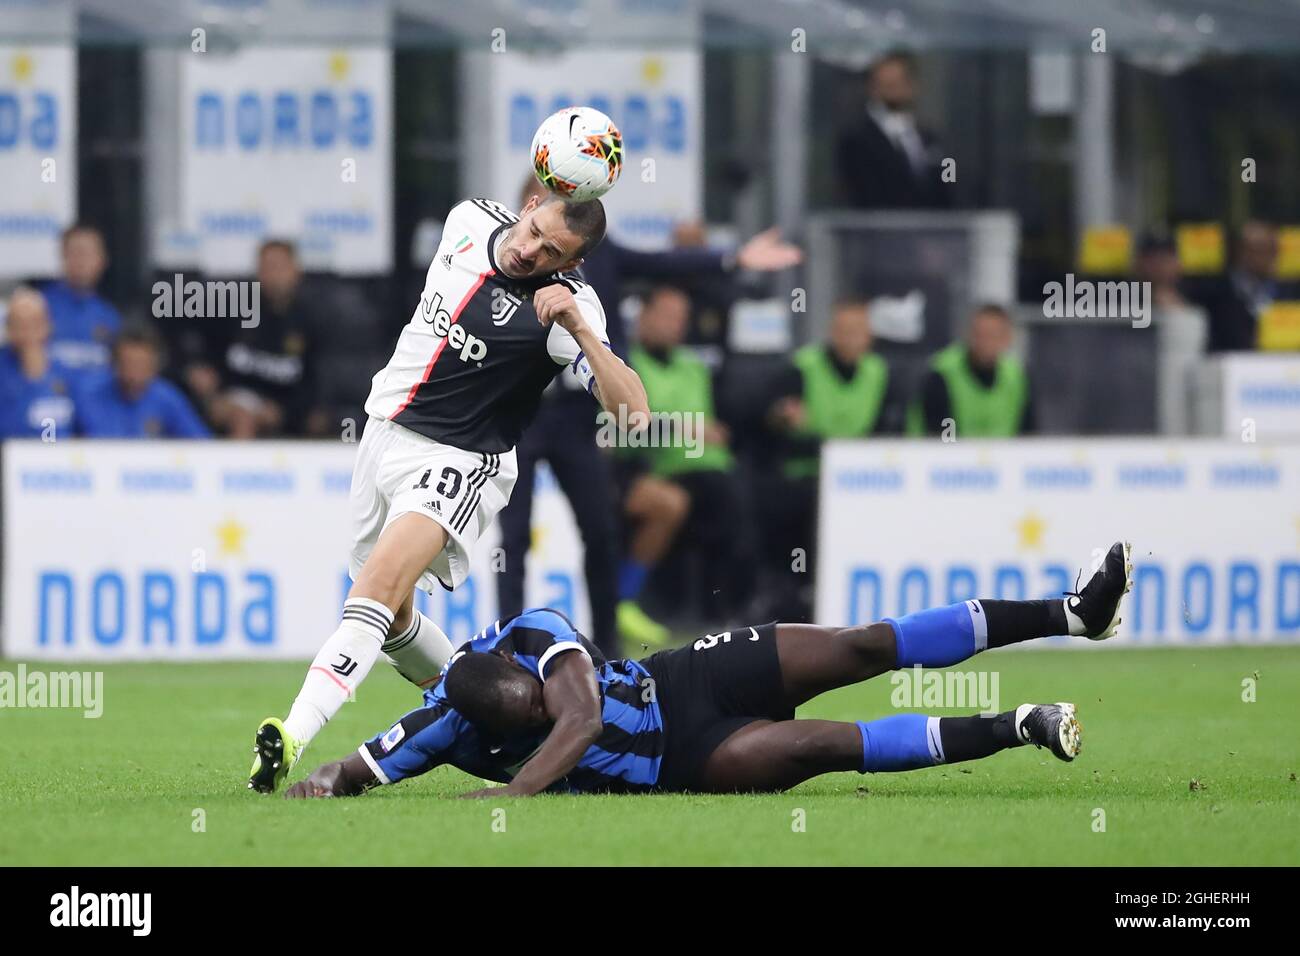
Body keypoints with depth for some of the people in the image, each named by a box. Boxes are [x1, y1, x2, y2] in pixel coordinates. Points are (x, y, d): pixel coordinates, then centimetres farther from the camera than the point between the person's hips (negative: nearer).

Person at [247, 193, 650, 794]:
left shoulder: (567, 306, -20)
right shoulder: (470, 222, -2)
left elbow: (632, 411, -31)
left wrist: (578, 327, -39)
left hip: (457, 462, -7)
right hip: (383, 433, 7)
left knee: (381, 583, -28)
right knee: (390, 617, 16)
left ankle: (292, 740, -42)